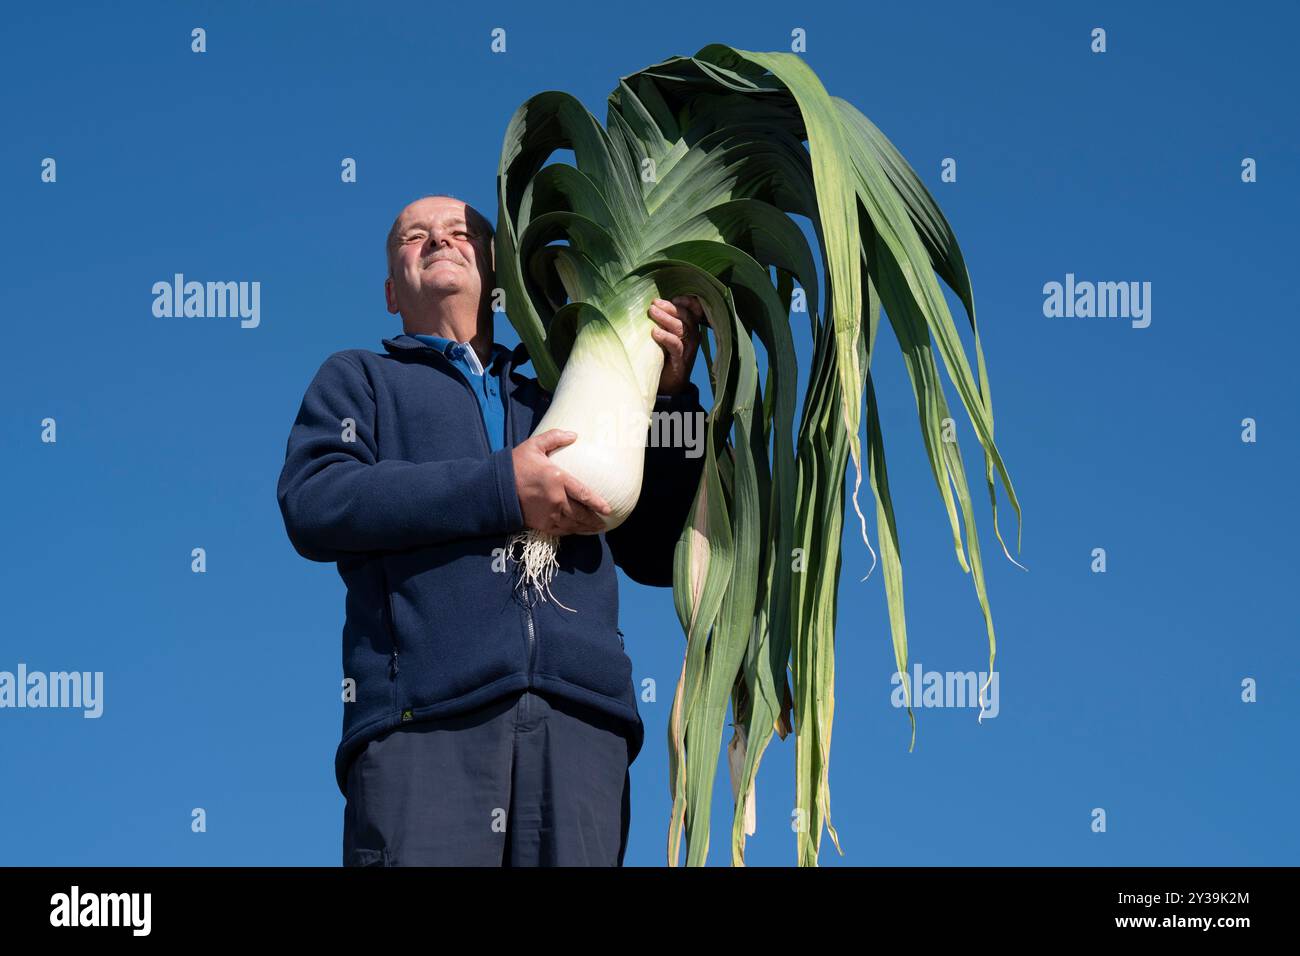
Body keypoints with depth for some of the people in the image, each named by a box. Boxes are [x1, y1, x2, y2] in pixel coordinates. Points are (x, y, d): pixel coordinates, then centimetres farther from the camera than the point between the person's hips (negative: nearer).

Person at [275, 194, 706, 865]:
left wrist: (670, 395, 16)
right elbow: (312, 503, 2)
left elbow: (659, 557, 25)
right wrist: (502, 490, -5)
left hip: (581, 718, 3)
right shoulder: (360, 379, 24)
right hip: (423, 718, -2)